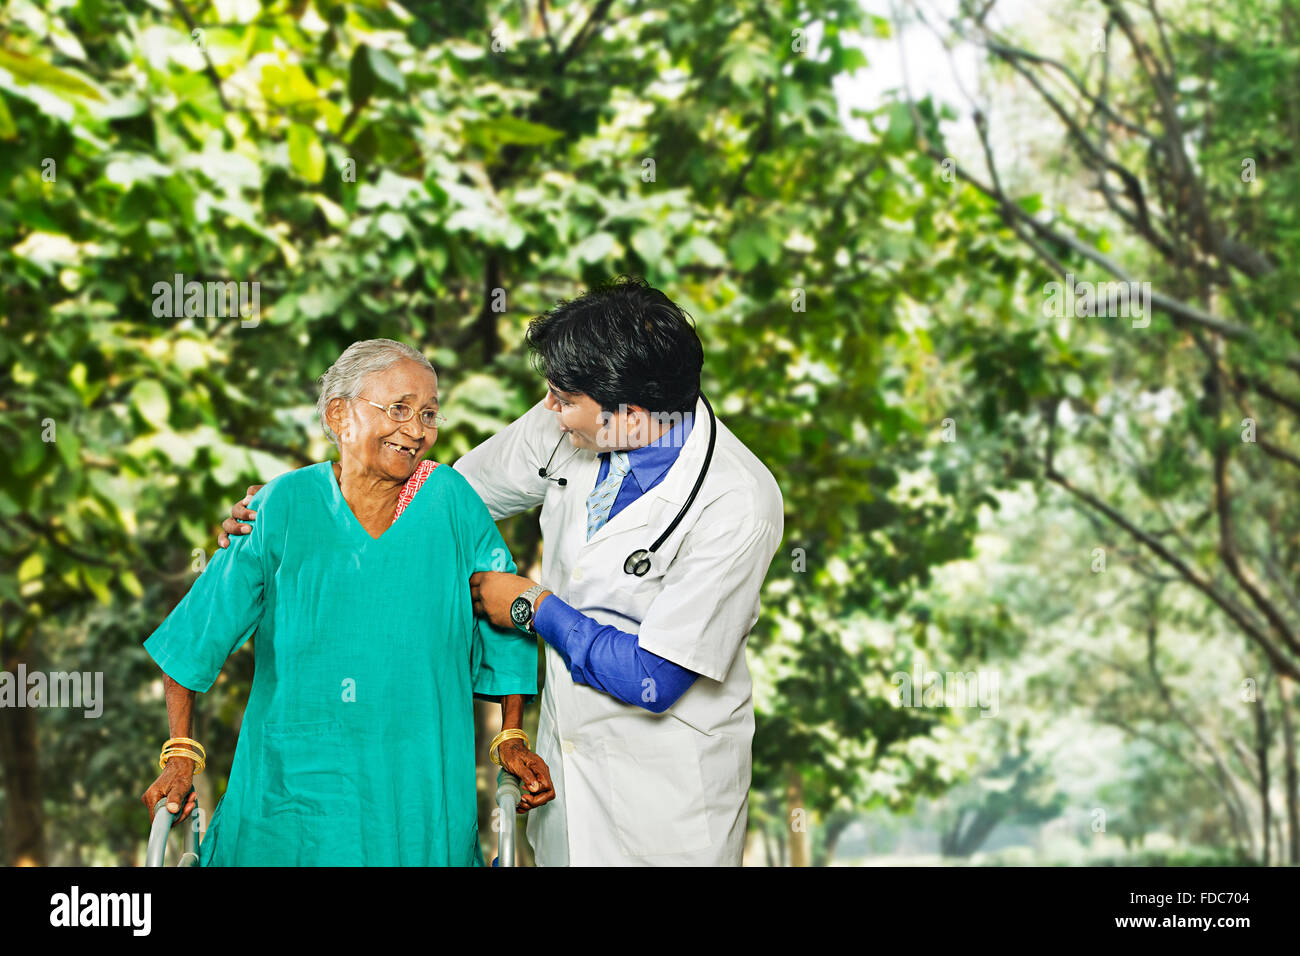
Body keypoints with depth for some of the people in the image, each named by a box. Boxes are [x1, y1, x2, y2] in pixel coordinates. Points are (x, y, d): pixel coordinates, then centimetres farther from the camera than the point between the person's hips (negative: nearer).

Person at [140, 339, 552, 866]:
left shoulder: (450, 498, -6)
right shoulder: (284, 506, -7)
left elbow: (504, 625, 5)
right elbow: (196, 634, -1)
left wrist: (513, 738, 3)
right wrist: (181, 754, -4)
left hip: (419, 800, 1)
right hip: (294, 780, -1)